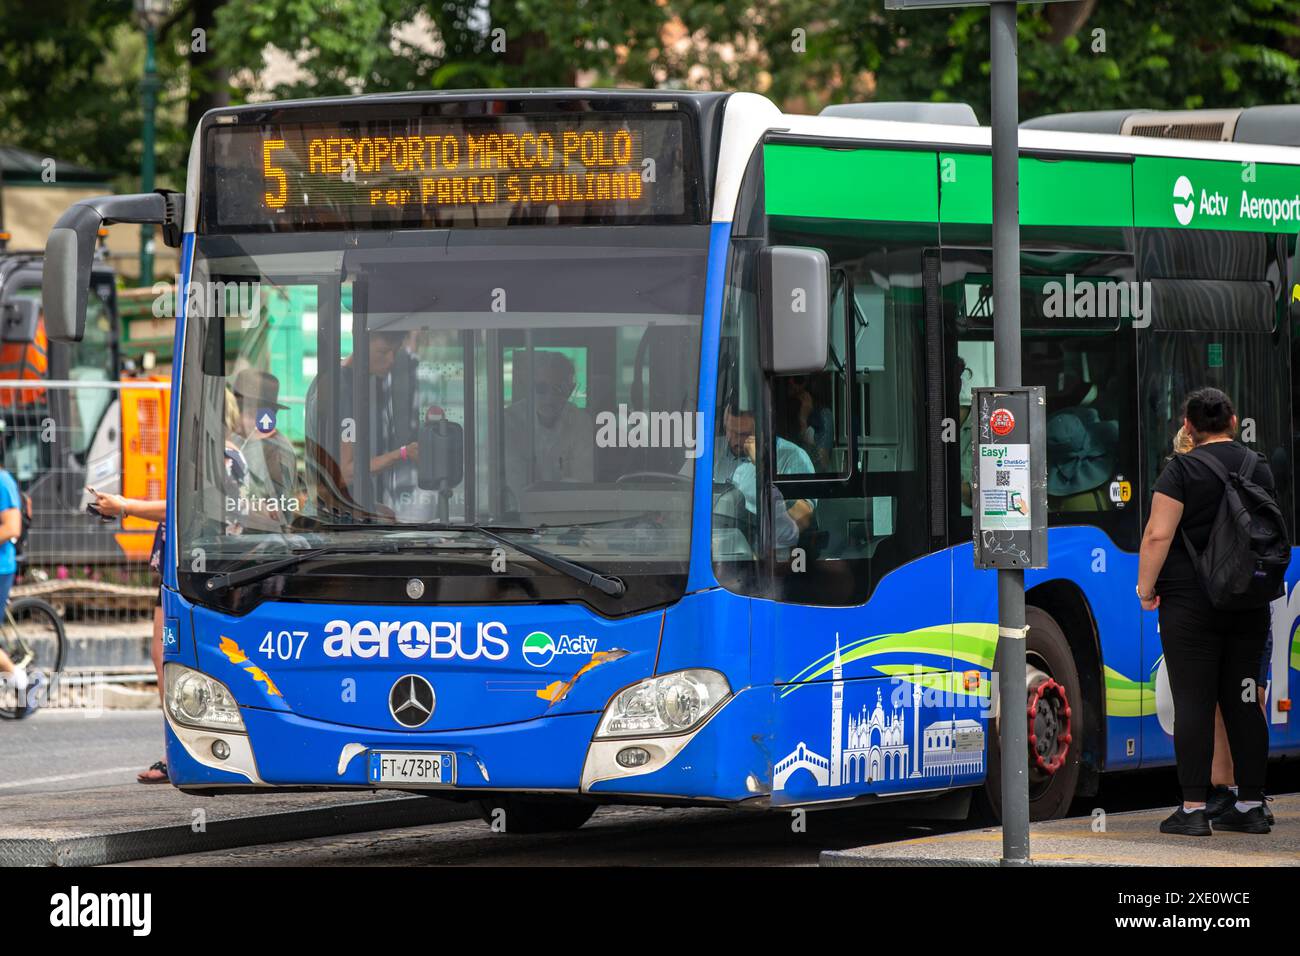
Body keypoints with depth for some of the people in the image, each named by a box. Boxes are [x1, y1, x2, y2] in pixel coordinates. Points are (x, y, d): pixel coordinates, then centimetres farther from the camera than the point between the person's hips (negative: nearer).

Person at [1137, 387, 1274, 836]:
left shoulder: (1183, 469, -9)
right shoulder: (1259, 468, 9)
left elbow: (1158, 535, -16)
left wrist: (1146, 587, -5)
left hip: (1191, 601, -5)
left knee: (1193, 702, -4)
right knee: (1243, 702, 10)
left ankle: (1193, 810, -7)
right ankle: (1250, 806, 11)